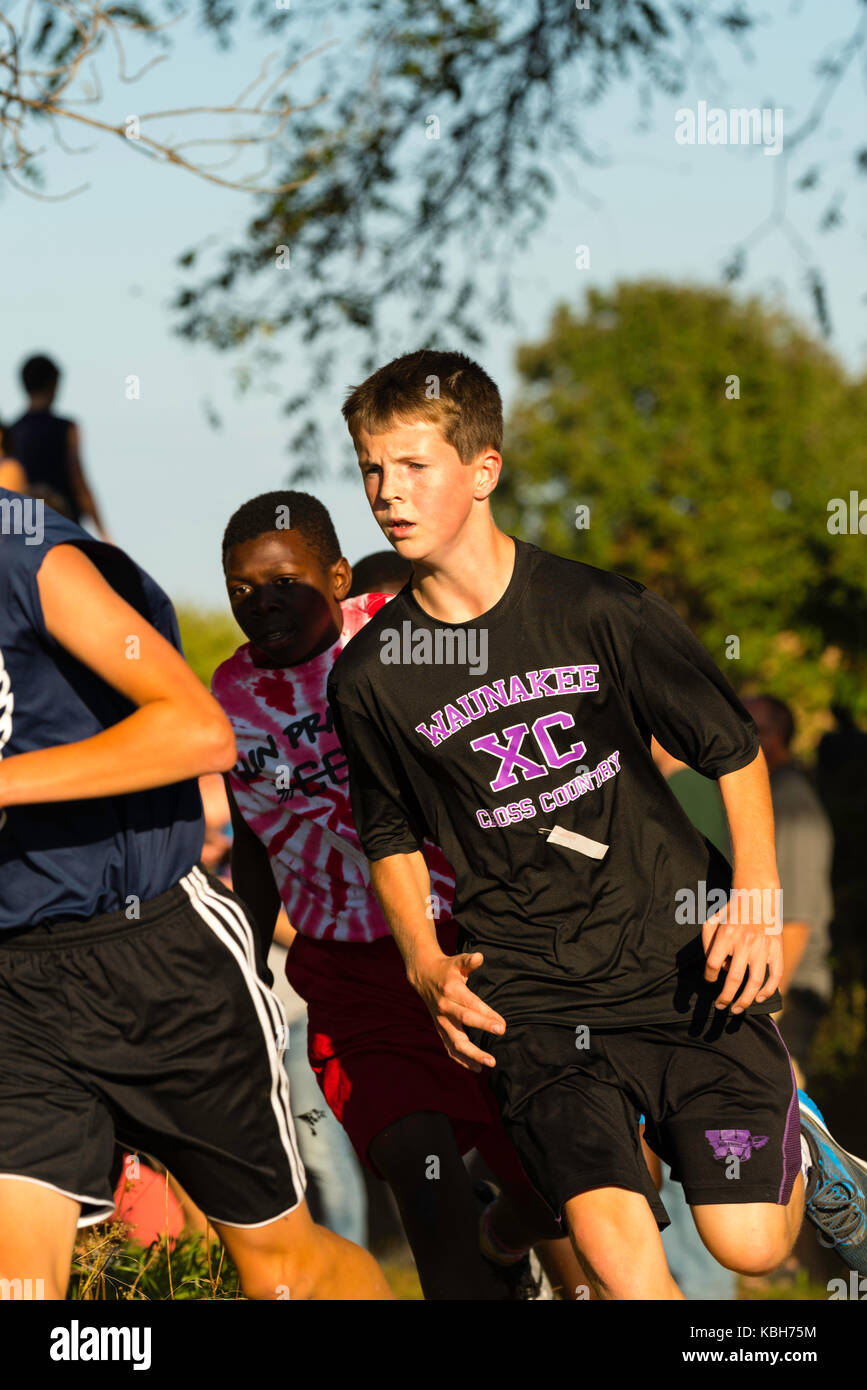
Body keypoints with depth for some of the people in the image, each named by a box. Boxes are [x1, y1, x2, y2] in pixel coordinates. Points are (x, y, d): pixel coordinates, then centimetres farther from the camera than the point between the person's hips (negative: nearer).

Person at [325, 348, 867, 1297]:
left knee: (750, 1243, -5)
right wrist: (426, 962, 0)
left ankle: (787, 1125, 28)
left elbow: (735, 750, 6)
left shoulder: (600, 611, -4)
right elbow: (392, 839, 16)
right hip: (528, 990, 0)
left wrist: (756, 900, -7)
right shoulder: (369, 676, 1)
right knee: (615, 1252, -21)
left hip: (679, 955, 0)